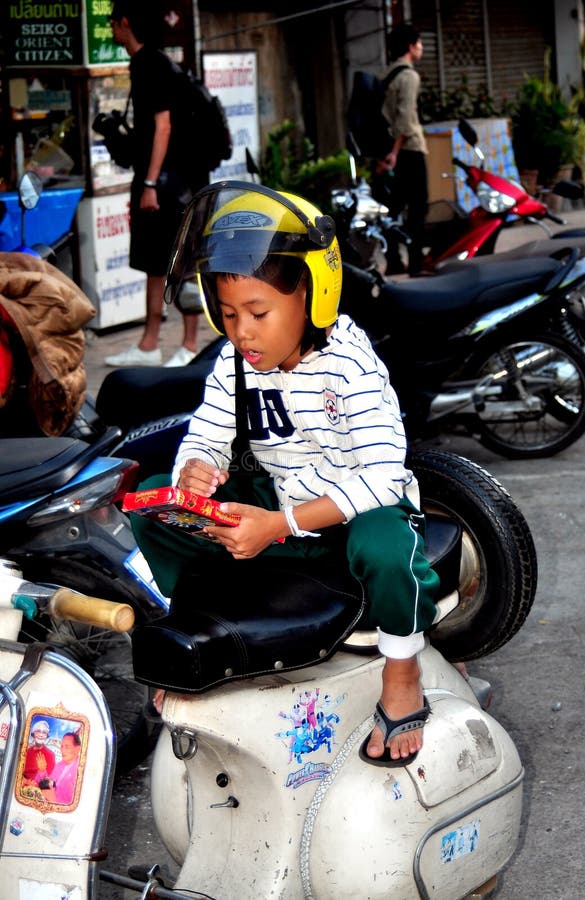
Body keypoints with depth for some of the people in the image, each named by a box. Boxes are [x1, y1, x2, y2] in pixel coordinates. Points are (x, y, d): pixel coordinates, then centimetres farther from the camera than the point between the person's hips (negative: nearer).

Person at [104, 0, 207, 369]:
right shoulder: (142, 65, 16)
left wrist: (150, 183, -20)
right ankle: (149, 345, 18)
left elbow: (164, 126, -18)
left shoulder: (155, 64, -12)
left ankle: (190, 347, -1)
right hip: (155, 178, 10)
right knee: (155, 263, 12)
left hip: (171, 179, -10)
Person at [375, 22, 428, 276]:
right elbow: (405, 116, -19)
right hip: (408, 150, -8)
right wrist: (395, 151, -22)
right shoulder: (409, 76, -10)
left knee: (393, 207, 9)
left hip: (390, 149, 8)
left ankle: (392, 262, 11)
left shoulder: (386, 75, 15)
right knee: (417, 207, -5)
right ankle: (415, 263, -8)